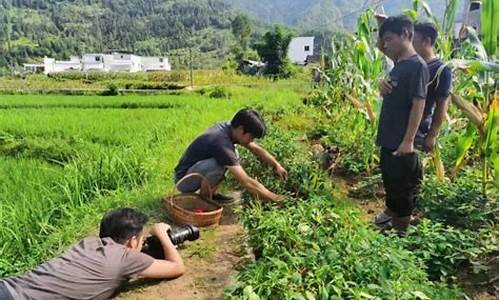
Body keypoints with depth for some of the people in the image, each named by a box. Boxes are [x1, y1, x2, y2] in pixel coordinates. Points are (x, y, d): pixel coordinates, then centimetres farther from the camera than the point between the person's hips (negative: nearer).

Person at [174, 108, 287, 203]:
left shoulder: (229, 127, -5)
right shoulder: (222, 143, -31)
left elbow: (257, 149, 8)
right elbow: (246, 182, -30)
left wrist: (277, 165, -2)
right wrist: (273, 197, -22)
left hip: (196, 172, 9)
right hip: (184, 181, -9)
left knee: (233, 156, 5)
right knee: (221, 163, -30)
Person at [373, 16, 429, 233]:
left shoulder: (417, 66, -15)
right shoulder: (399, 64, 9)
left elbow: (418, 104, -18)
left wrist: (408, 141, -20)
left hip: (402, 142, -8)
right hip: (389, 138, 8)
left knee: (403, 186, 5)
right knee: (390, 180, 20)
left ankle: (401, 231, 20)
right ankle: (389, 217, 38)